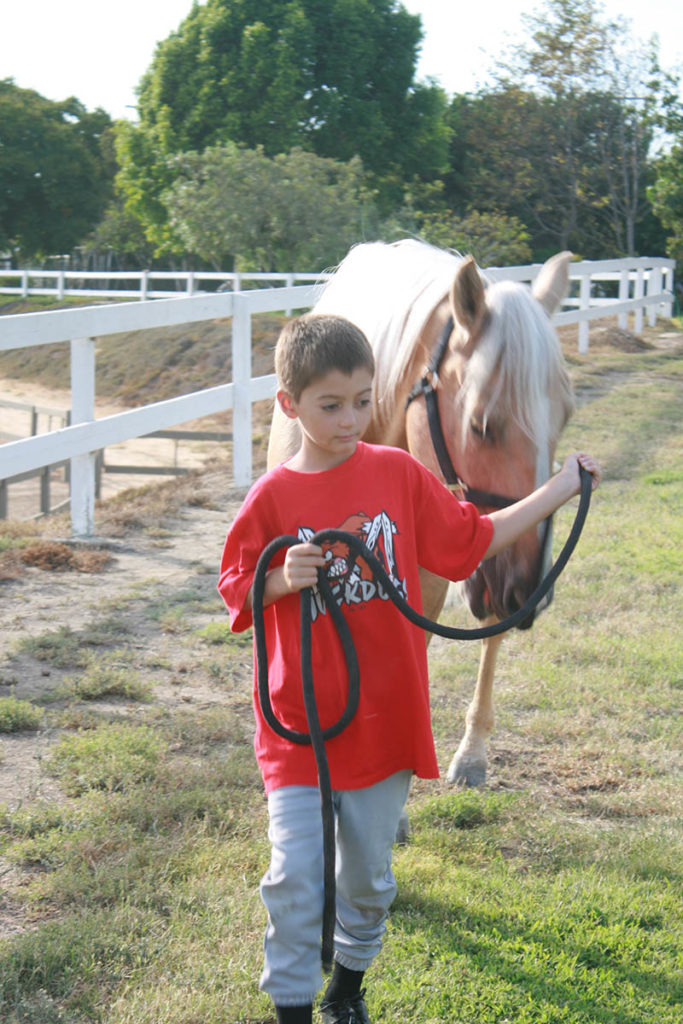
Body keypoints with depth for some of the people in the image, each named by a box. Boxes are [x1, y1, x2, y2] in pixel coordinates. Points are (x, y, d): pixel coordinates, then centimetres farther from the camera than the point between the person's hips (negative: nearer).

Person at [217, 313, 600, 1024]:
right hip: (299, 725, -2)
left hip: (384, 718, 2)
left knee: (369, 874, 16)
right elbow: (236, 592, 1)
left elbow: (470, 541, 9)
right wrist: (282, 579, -19)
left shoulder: (400, 474, -1)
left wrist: (558, 492, 9)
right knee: (295, 878, -2)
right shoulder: (272, 497, -7)